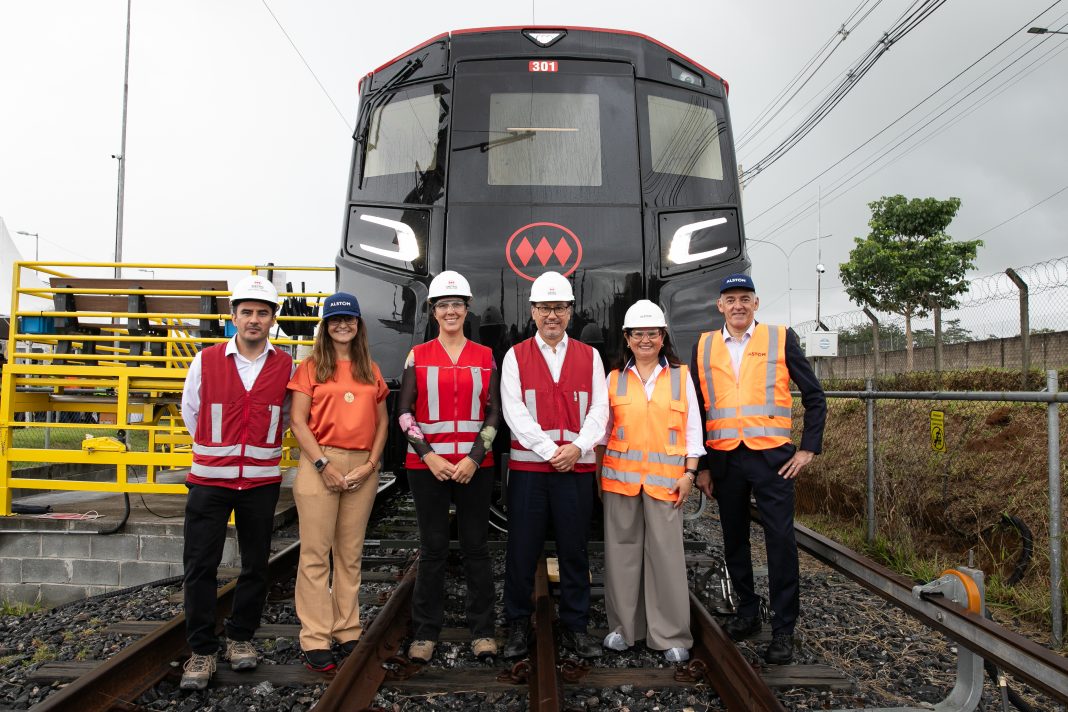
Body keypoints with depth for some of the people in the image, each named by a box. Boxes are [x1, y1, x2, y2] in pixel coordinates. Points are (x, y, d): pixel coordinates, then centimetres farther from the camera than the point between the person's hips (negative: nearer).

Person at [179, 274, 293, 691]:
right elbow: (190, 410, 11)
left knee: (256, 565, 10)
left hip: (261, 481, 1)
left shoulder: (286, 367, -2)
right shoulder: (206, 361, -3)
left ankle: (240, 638, 28)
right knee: (200, 566, 1)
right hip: (209, 479, -1)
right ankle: (202, 651, 15)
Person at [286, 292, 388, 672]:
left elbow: (382, 421, 12)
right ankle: (315, 640, 6)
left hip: (362, 467, 3)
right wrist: (323, 464, -11)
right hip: (319, 463, -3)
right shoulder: (311, 366, 4)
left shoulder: (371, 370, 13)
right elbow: (298, 421, -2)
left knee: (351, 554, 9)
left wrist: (371, 463, -2)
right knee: (316, 553, -2)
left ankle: (347, 631, 19)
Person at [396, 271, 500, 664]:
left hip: (475, 466, 1)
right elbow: (405, 413, 1)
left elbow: (493, 413, 3)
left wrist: (474, 458, -8)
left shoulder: (485, 356, 5)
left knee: (476, 547, 7)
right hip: (427, 464, 0)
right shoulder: (418, 356, 4)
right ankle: (425, 633, 19)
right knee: (432, 549, 6)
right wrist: (429, 456, -9)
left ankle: (482, 631, 19)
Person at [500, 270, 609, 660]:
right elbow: (514, 411, -6)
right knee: (522, 551, 4)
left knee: (574, 551, 8)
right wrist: (550, 451, -13)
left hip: (577, 467, 1)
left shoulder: (589, 356, 9)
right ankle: (518, 626, 20)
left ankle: (575, 627, 22)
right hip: (528, 466, -1)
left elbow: (599, 409, 2)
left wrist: (577, 446, -13)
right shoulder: (515, 356, 4)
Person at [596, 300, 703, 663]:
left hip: (665, 478, -1)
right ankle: (624, 626, 21)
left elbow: (693, 429, 5)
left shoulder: (681, 376, 5)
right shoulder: (615, 378, 7)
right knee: (622, 551, 7)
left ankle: (672, 635, 13)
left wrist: (689, 473, -2)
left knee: (666, 553, 0)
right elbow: (603, 429, 10)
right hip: (620, 476, 1)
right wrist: (598, 475, 6)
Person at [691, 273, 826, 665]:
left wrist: (808, 449, -1)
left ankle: (784, 629, 11)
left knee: (781, 540, -1)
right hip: (723, 457, 3)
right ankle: (747, 611, 30)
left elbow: (814, 397, 5)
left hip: (771, 455, -3)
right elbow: (696, 408, 10)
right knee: (734, 540, 13)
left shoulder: (781, 338, 1)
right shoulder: (704, 346, 7)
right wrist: (700, 465, 7)